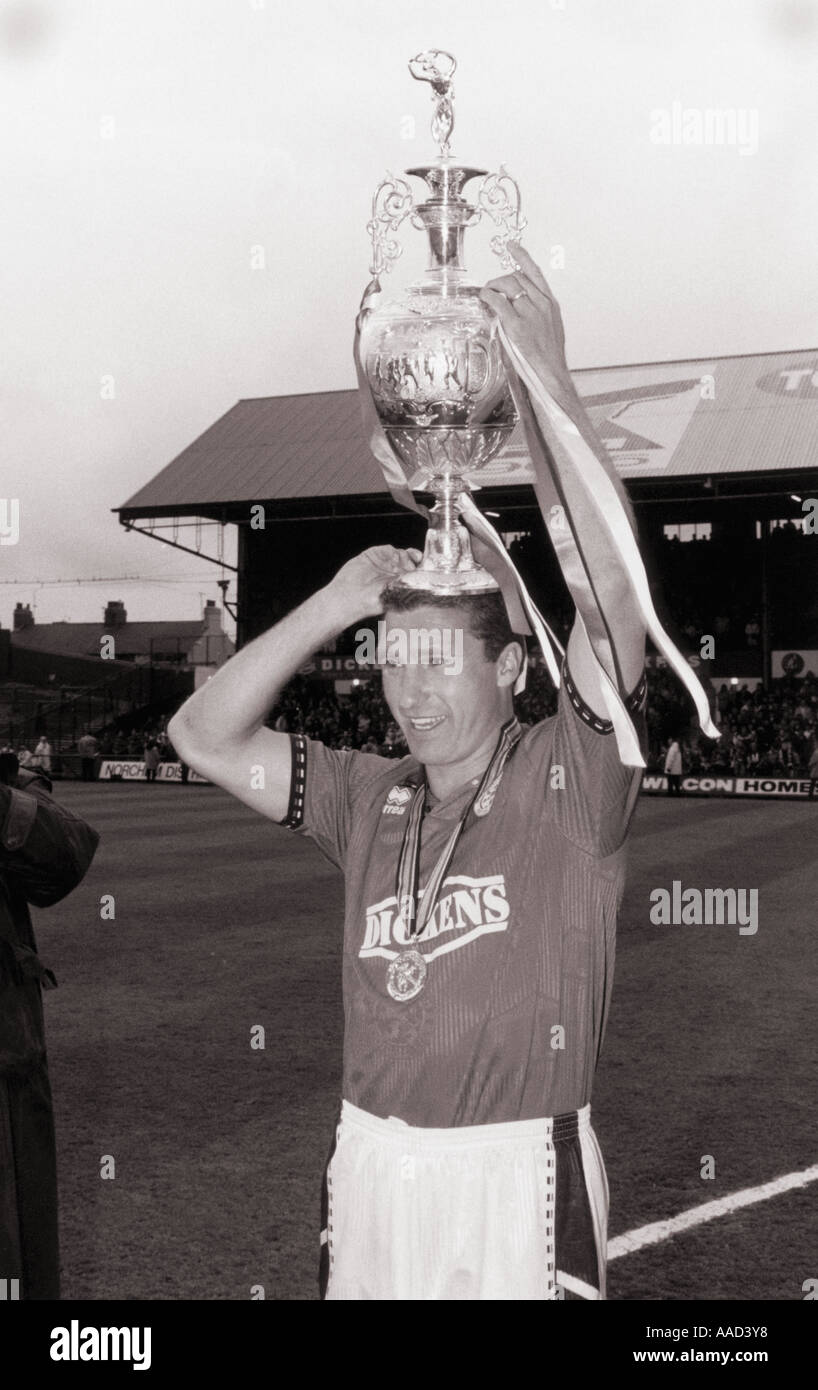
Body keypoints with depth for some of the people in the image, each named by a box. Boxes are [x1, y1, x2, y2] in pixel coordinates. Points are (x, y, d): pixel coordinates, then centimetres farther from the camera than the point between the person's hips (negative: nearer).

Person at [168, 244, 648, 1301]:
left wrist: (549, 377, -27)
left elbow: (614, 589, -22)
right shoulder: (372, 801, 6)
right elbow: (204, 737, 3)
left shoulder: (570, 781, -8)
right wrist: (335, 604, -7)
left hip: (519, 1175, -4)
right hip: (370, 1164, 4)